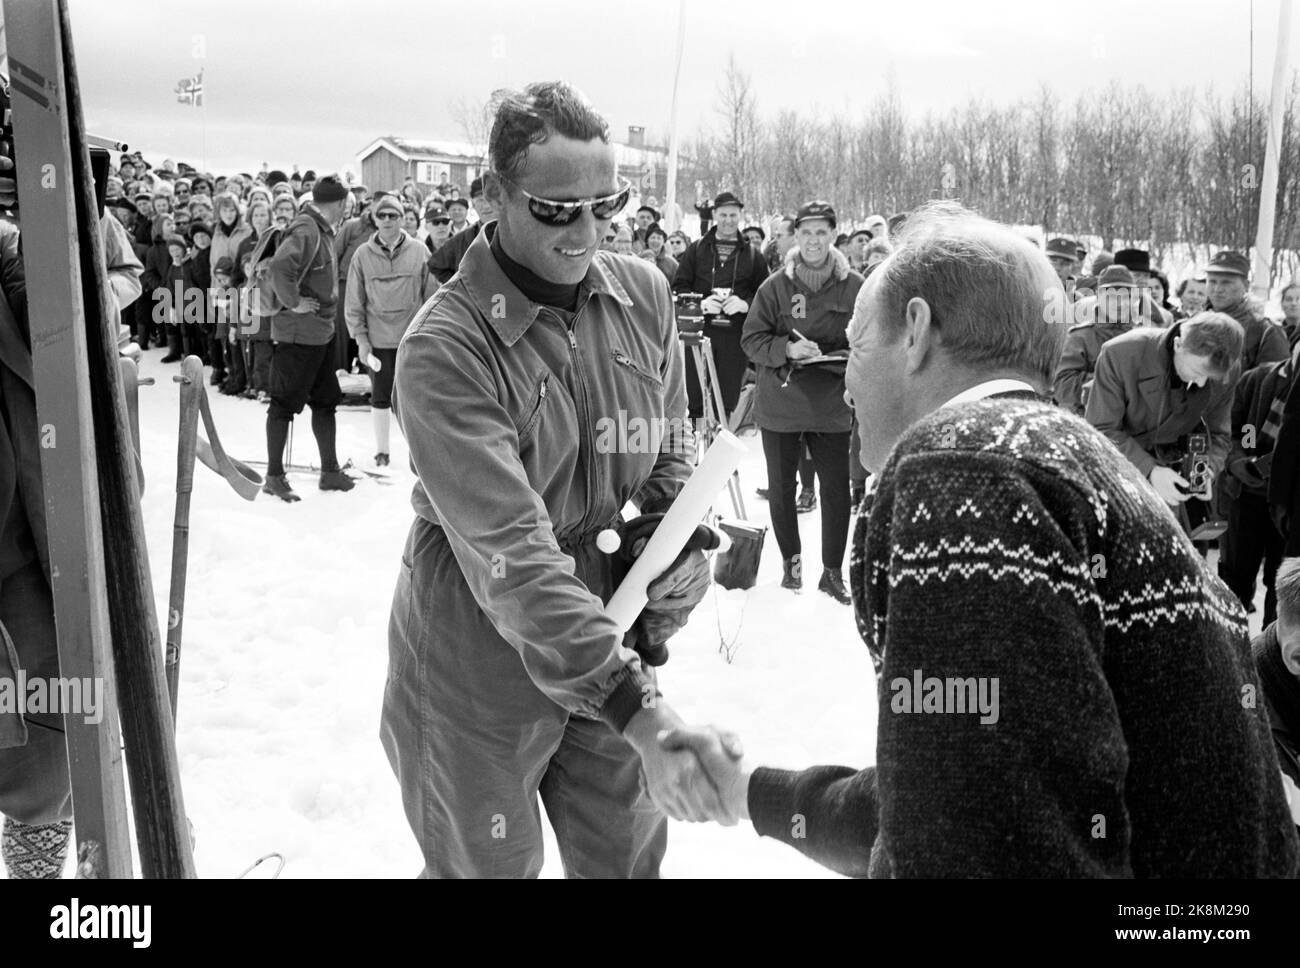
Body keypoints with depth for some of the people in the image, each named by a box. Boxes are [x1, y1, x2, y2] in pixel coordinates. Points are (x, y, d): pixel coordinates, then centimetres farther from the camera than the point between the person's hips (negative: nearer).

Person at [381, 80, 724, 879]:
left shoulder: (645, 295, -4)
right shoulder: (445, 348, -23)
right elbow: (509, 552, -30)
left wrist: (654, 630, -4)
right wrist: (638, 709, -35)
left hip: (611, 650, 5)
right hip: (479, 668, -4)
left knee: (630, 859, 16)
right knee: (492, 863, 16)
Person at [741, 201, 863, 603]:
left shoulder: (856, 287, -2)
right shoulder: (775, 287, -4)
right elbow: (752, 340, -4)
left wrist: (851, 357, -14)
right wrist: (788, 349, -21)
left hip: (832, 407, 0)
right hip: (780, 404, 1)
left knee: (837, 490, 1)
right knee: (780, 488, 12)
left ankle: (833, 571, 17)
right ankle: (791, 559, 33)